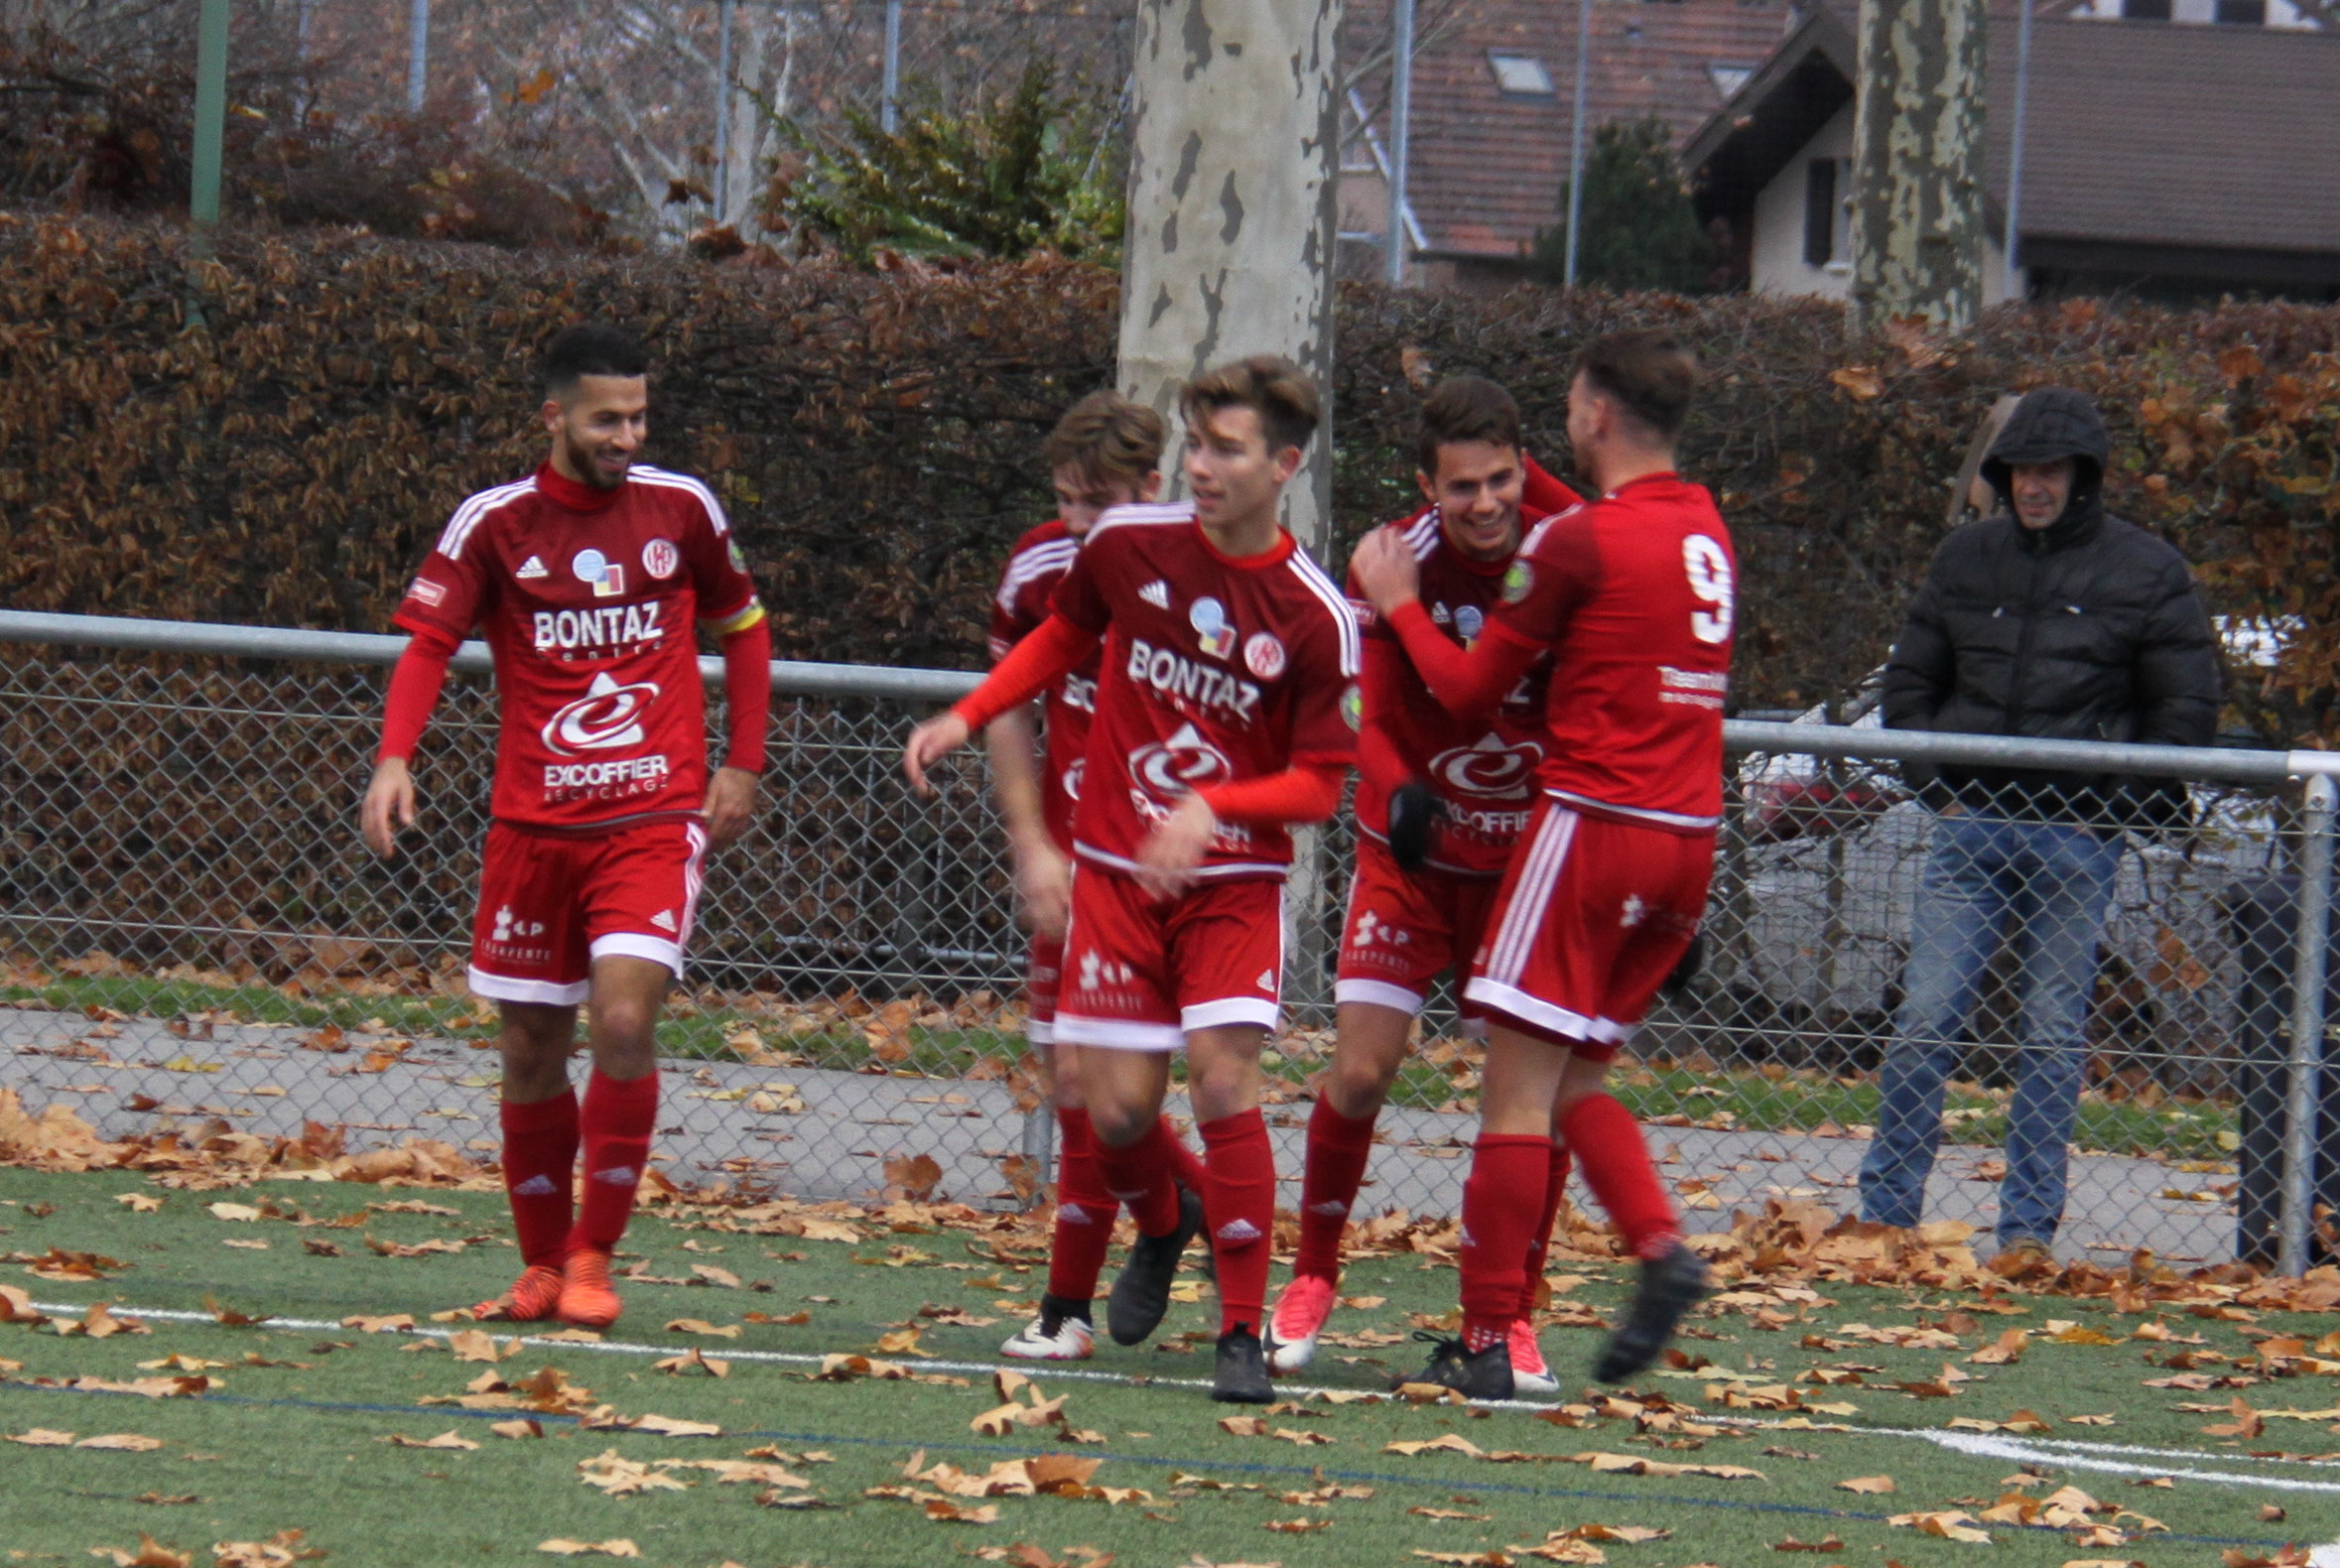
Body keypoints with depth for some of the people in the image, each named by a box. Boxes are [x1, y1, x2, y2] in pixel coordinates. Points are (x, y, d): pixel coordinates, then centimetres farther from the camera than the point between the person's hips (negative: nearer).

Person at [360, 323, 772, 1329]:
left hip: (656, 818, -1)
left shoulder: (682, 509, 3)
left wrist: (742, 765, 9)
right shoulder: (496, 522, -1)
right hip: (533, 822, 1)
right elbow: (427, 643, -6)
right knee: (530, 1050, 6)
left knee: (624, 1020, -18)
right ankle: (541, 1268, 21)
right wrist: (395, 758, -24)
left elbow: (742, 628, 17)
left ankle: (593, 1257, -7)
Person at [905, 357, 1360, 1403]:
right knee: (1119, 1107, -2)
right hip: (1116, 869, 2)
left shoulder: (1315, 617, -14)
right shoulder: (1128, 544, -5)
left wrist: (1210, 809, -24)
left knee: (1223, 1082, -17)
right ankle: (1159, 1228, 34)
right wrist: (966, 718, 7)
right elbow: (1066, 637, 16)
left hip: (1235, 877, -2)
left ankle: (1243, 1334, -7)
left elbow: (1318, 783, -10)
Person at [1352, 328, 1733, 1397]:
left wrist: (1398, 604, 12)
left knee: (1519, 1086, -3)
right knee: (1577, 1081, 17)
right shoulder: (1705, 530, 10)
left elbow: (1469, 687, -3)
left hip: (1593, 823, -7)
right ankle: (1660, 1248, -5)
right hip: (1689, 837, 7)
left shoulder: (1579, 543, -10)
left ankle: (1485, 1340, -5)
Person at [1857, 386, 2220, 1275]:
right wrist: (1937, 790, 4)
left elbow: (2186, 710, 3)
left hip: (2078, 835, -2)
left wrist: (2120, 807, -4)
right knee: (1926, 1018, -4)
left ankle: (2029, 1227, 5)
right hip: (1970, 825, 2)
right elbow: (1911, 680, 17)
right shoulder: (1966, 559, 10)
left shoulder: (2146, 572, 2)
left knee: (2055, 1035, 1)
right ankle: (1886, 1211, 1)